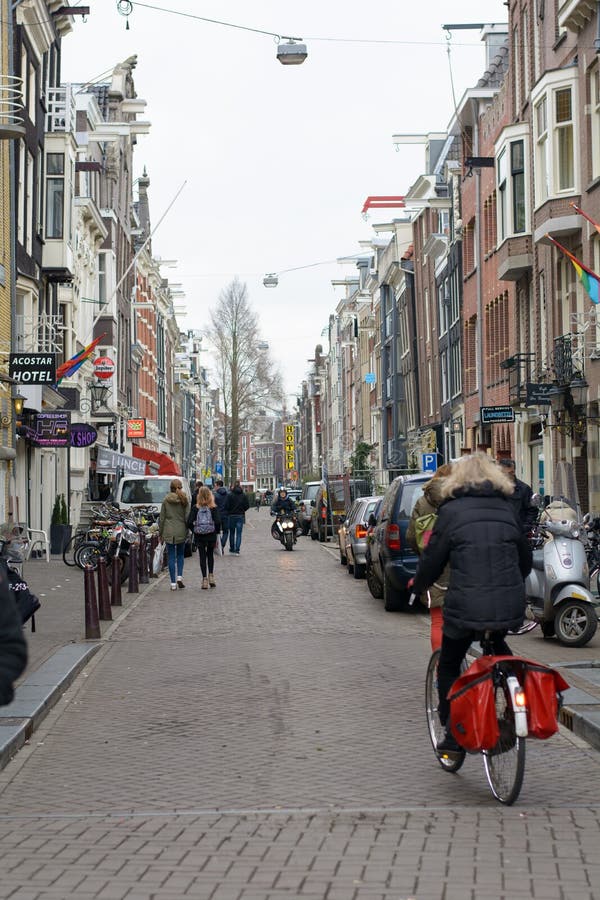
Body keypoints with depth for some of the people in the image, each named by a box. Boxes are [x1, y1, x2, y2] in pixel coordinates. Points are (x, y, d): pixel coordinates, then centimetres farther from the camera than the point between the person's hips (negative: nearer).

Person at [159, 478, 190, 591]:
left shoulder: (166, 501, -1)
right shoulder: (184, 500, -2)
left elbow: (161, 518, 2)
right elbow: (187, 518, -3)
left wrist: (160, 533, 10)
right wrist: (188, 531, 6)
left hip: (168, 532, 0)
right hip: (181, 532, 0)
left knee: (171, 557, 3)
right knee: (180, 555, 17)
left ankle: (173, 583, 1)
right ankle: (179, 577, 0)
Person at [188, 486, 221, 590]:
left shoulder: (195, 508, -5)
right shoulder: (214, 508, -6)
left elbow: (189, 522, -9)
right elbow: (217, 522, -11)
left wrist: (194, 530, 6)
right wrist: (216, 534, 1)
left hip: (199, 537, -1)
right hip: (211, 535, 1)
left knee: (202, 557, 6)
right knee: (210, 555, 20)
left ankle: (205, 579, 4)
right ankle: (211, 576, 16)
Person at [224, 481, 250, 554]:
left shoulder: (230, 495, -10)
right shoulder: (244, 495, -2)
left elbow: (226, 506, -11)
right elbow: (247, 506, 0)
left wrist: (227, 512, 8)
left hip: (232, 516, -1)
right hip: (241, 516, 1)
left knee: (232, 533, 15)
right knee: (239, 534, 3)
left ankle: (232, 548, 22)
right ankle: (237, 550, -6)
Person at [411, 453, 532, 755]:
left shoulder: (451, 511, -3)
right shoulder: (507, 510, 10)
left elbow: (433, 559, 0)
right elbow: (526, 560, 19)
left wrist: (418, 585, 20)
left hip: (465, 607, -4)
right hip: (509, 606, 4)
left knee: (448, 667, 13)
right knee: (497, 645, 33)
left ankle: (453, 735, 11)